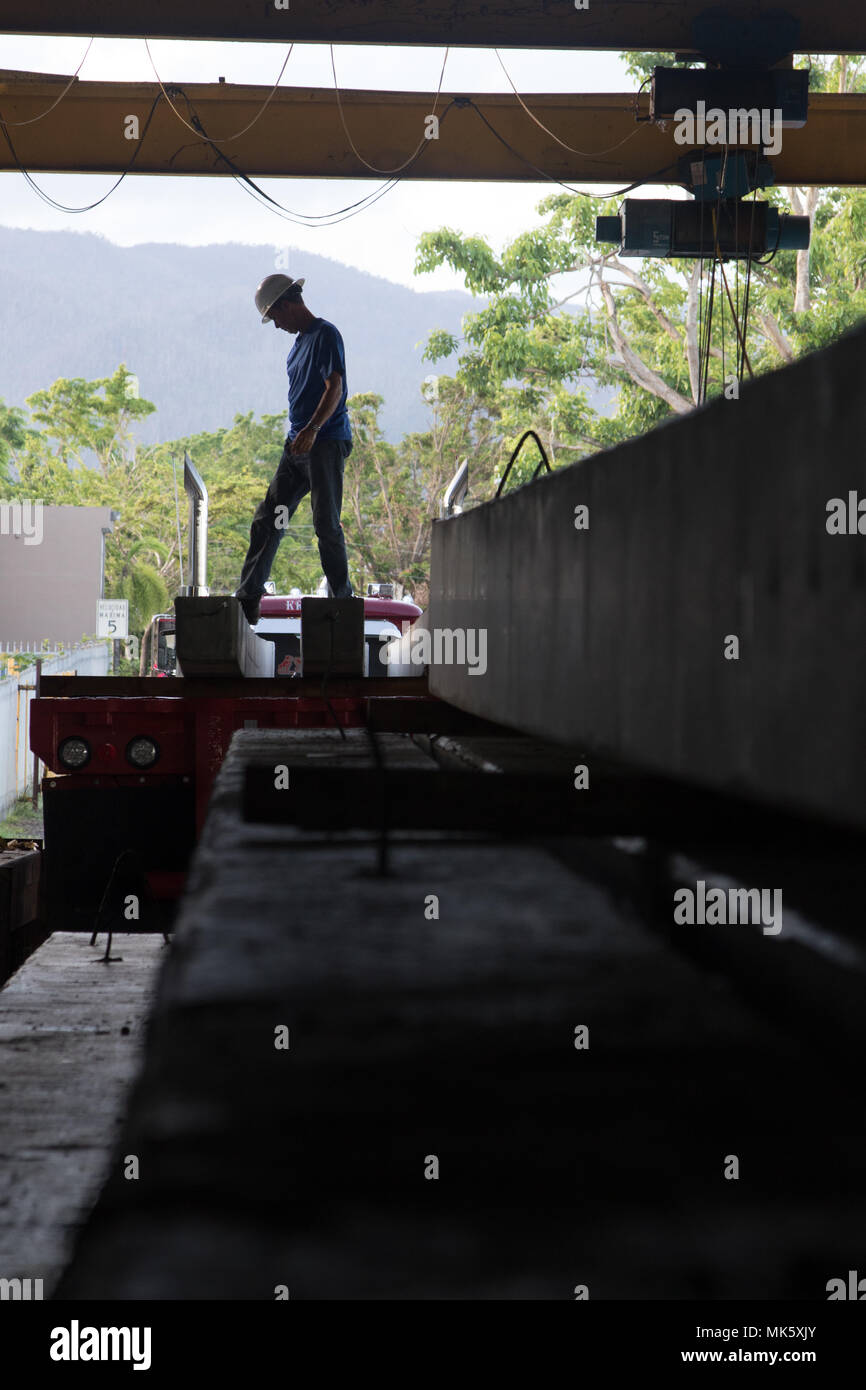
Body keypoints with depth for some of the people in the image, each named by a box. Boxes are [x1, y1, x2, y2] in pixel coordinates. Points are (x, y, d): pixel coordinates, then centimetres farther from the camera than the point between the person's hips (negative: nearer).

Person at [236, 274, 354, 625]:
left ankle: (342, 599, 4)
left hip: (327, 442, -9)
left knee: (326, 523, -7)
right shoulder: (300, 340, 19)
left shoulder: (326, 334, -9)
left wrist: (312, 429, -31)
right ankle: (248, 599, 2)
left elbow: (335, 388, -20)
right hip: (298, 444, 9)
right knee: (267, 520, 3)